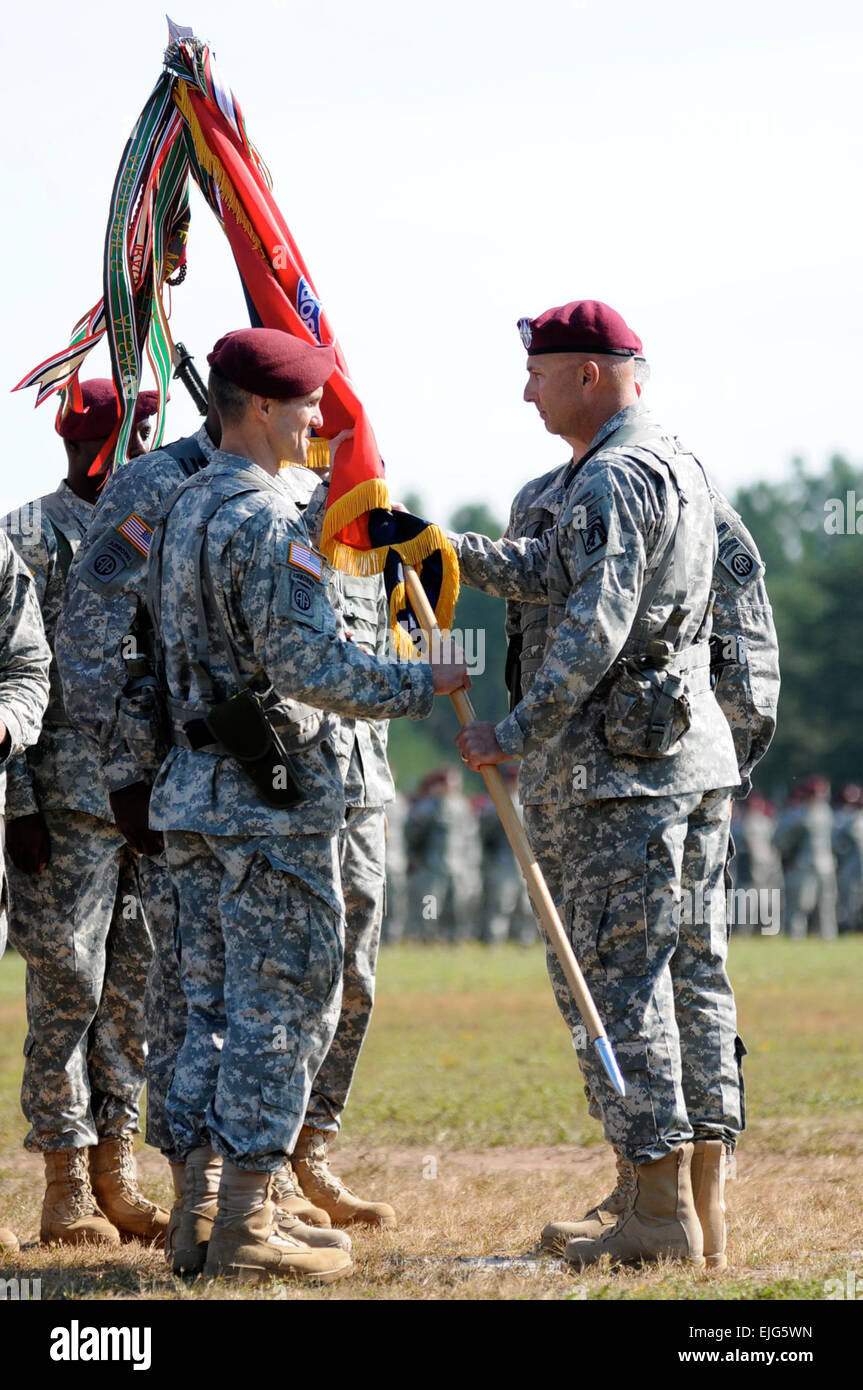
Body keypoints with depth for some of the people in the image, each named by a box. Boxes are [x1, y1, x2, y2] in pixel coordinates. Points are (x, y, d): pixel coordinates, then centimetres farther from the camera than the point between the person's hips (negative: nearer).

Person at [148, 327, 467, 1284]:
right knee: (284, 1007, -4)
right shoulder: (265, 519, -15)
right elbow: (306, 664, -21)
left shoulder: (182, 511, 14)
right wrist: (418, 687, -11)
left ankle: (199, 1216, 13)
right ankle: (245, 1227, -5)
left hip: (194, 791, 9)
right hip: (270, 797, -9)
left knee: (216, 1006, 12)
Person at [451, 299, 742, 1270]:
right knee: (693, 972, 9)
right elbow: (547, 575, 17)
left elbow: (593, 632, -21)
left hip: (625, 764, -10)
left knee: (618, 980, -6)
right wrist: (435, 545, 10)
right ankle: (700, 1209, 12)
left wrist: (513, 736, -15)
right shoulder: (676, 466, 18)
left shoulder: (612, 480, -14)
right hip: (699, 756, 10)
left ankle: (659, 1216, -7)